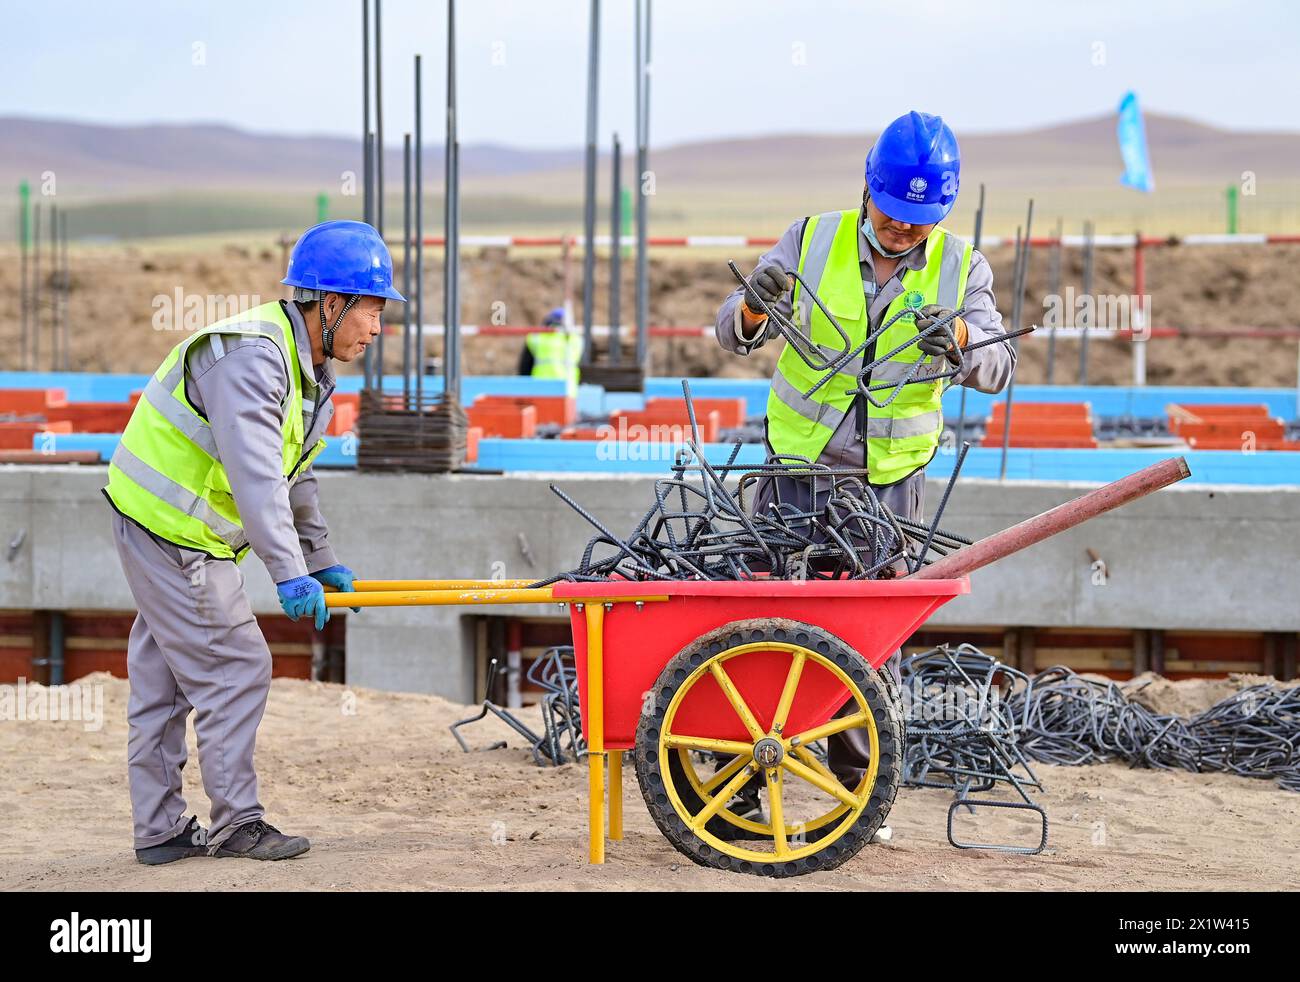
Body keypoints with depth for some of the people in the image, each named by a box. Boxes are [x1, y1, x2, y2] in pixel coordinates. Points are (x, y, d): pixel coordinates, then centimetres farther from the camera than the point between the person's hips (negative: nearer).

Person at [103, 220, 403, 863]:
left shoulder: (310, 368, 9)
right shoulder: (251, 355, -25)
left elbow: (294, 476, 20)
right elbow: (255, 473, -35)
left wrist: (320, 559, 20)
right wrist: (289, 571, -41)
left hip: (166, 530, 10)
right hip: (170, 529, -10)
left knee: (163, 679, 13)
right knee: (237, 669, -6)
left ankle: (160, 829, 20)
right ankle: (236, 824, 2)